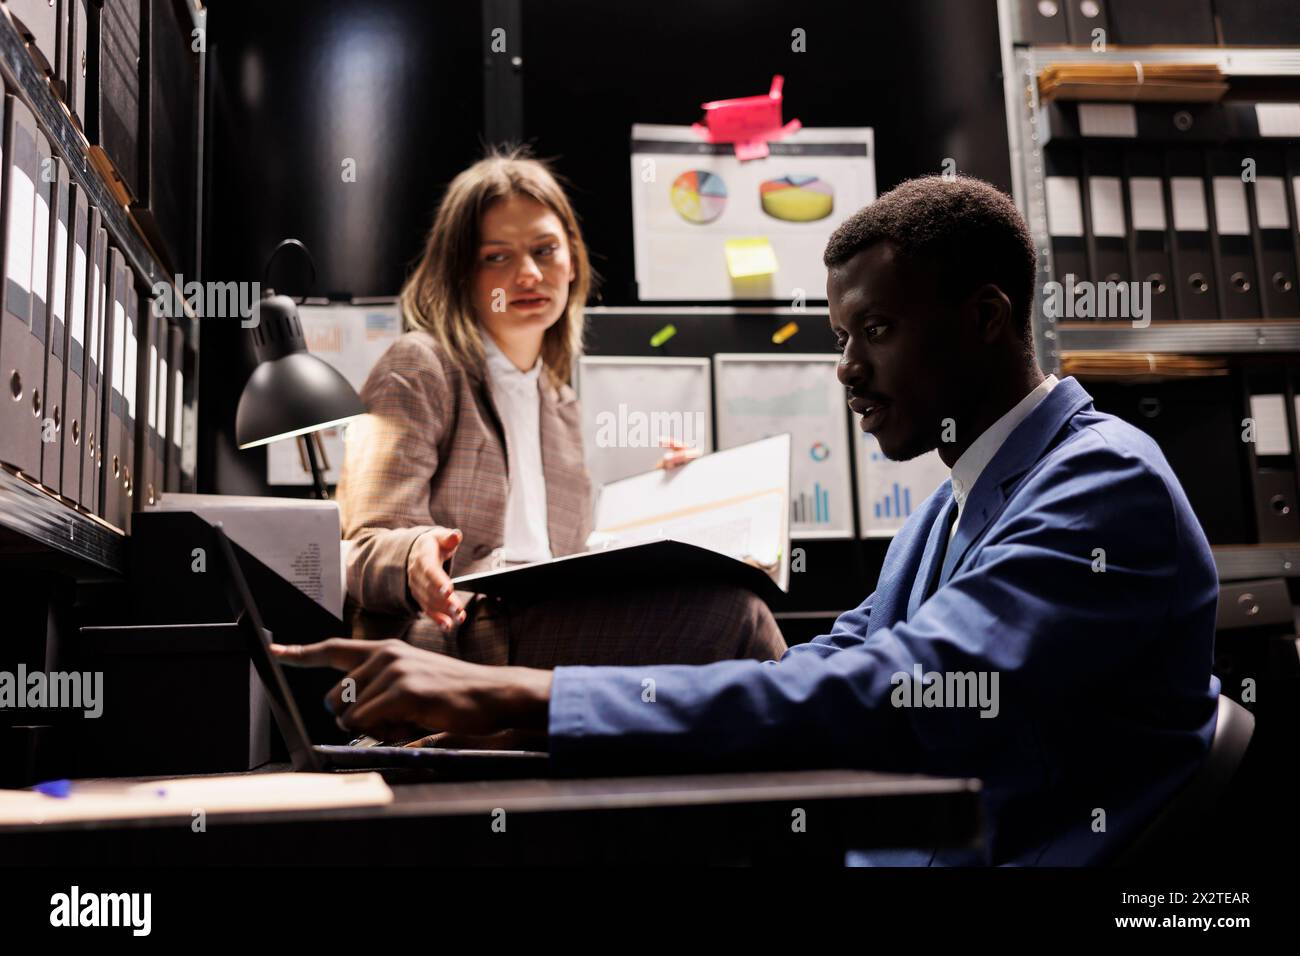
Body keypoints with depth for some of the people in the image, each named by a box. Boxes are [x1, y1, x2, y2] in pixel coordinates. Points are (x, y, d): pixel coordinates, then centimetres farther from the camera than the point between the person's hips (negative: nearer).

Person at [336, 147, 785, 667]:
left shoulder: (560, 405, 25)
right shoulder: (418, 367, 4)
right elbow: (366, 555, -6)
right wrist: (416, 556, -28)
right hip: (445, 638, -7)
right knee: (727, 609, -27)